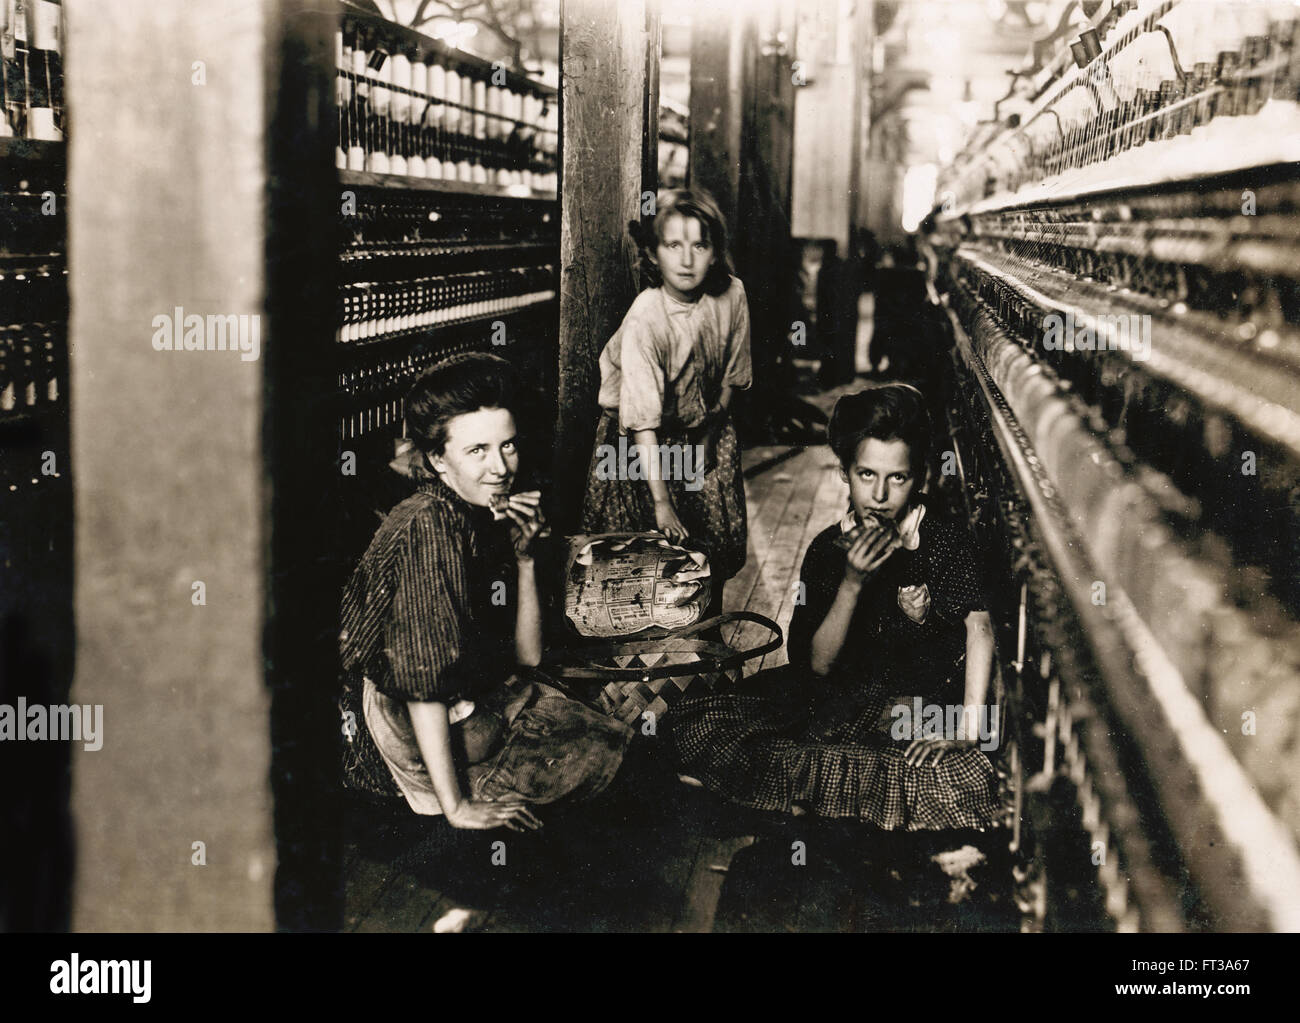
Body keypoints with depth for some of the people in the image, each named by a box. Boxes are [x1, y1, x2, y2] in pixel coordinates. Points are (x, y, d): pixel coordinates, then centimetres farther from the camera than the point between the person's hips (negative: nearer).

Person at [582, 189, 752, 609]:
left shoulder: (732, 296, -13)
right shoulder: (644, 318, -27)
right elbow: (644, 420, -28)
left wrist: (711, 429, 6)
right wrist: (661, 502, -31)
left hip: (704, 432, 4)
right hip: (640, 445, -4)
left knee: (716, 553, 4)